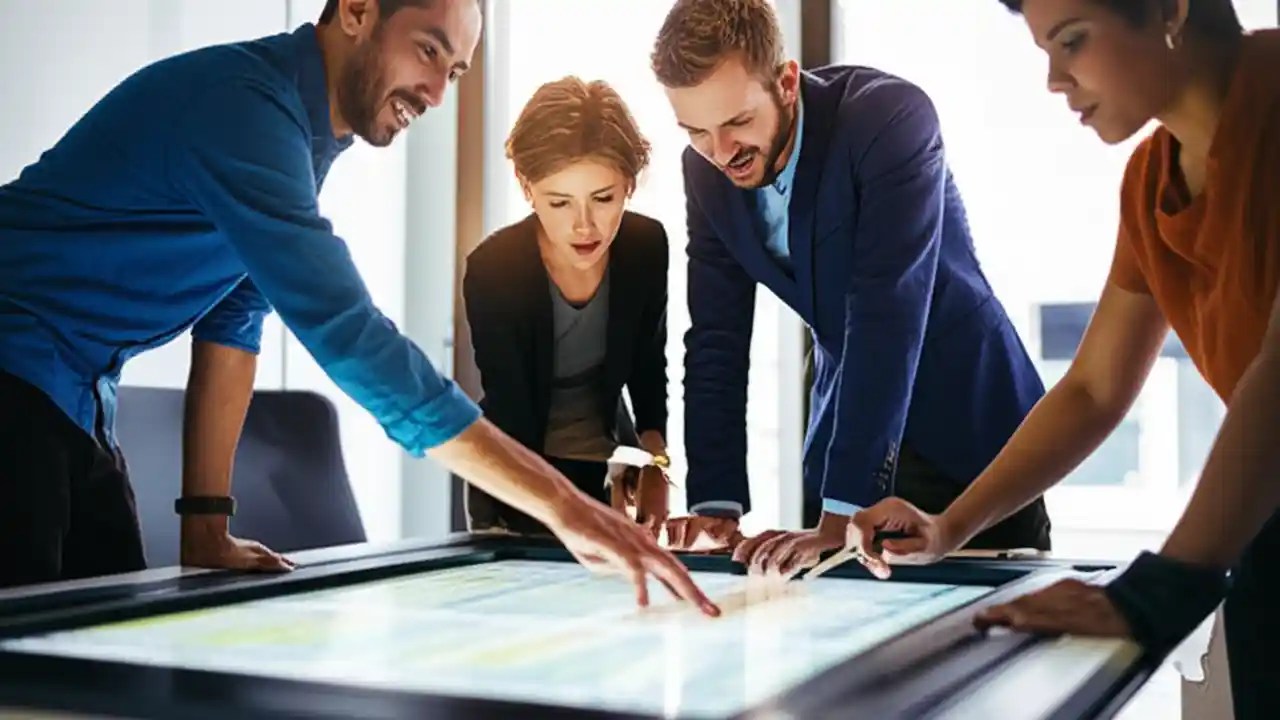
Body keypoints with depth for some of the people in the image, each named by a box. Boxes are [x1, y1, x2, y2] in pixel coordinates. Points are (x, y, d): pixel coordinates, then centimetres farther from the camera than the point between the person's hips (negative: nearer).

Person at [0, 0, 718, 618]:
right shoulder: (244, 105, -25)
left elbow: (234, 318, 8)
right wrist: (562, 505, -34)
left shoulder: (306, 135, 5)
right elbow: (351, 336, -33)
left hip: (73, 397, 9)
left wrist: (206, 526, 3)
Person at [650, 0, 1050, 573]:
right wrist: (716, 504, -14)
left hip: (968, 418, -4)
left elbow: (886, 317, -34)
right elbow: (717, 339, -6)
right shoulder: (706, 170, -9)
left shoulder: (891, 117, -26)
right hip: (844, 420, 5)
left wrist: (841, 516, -38)